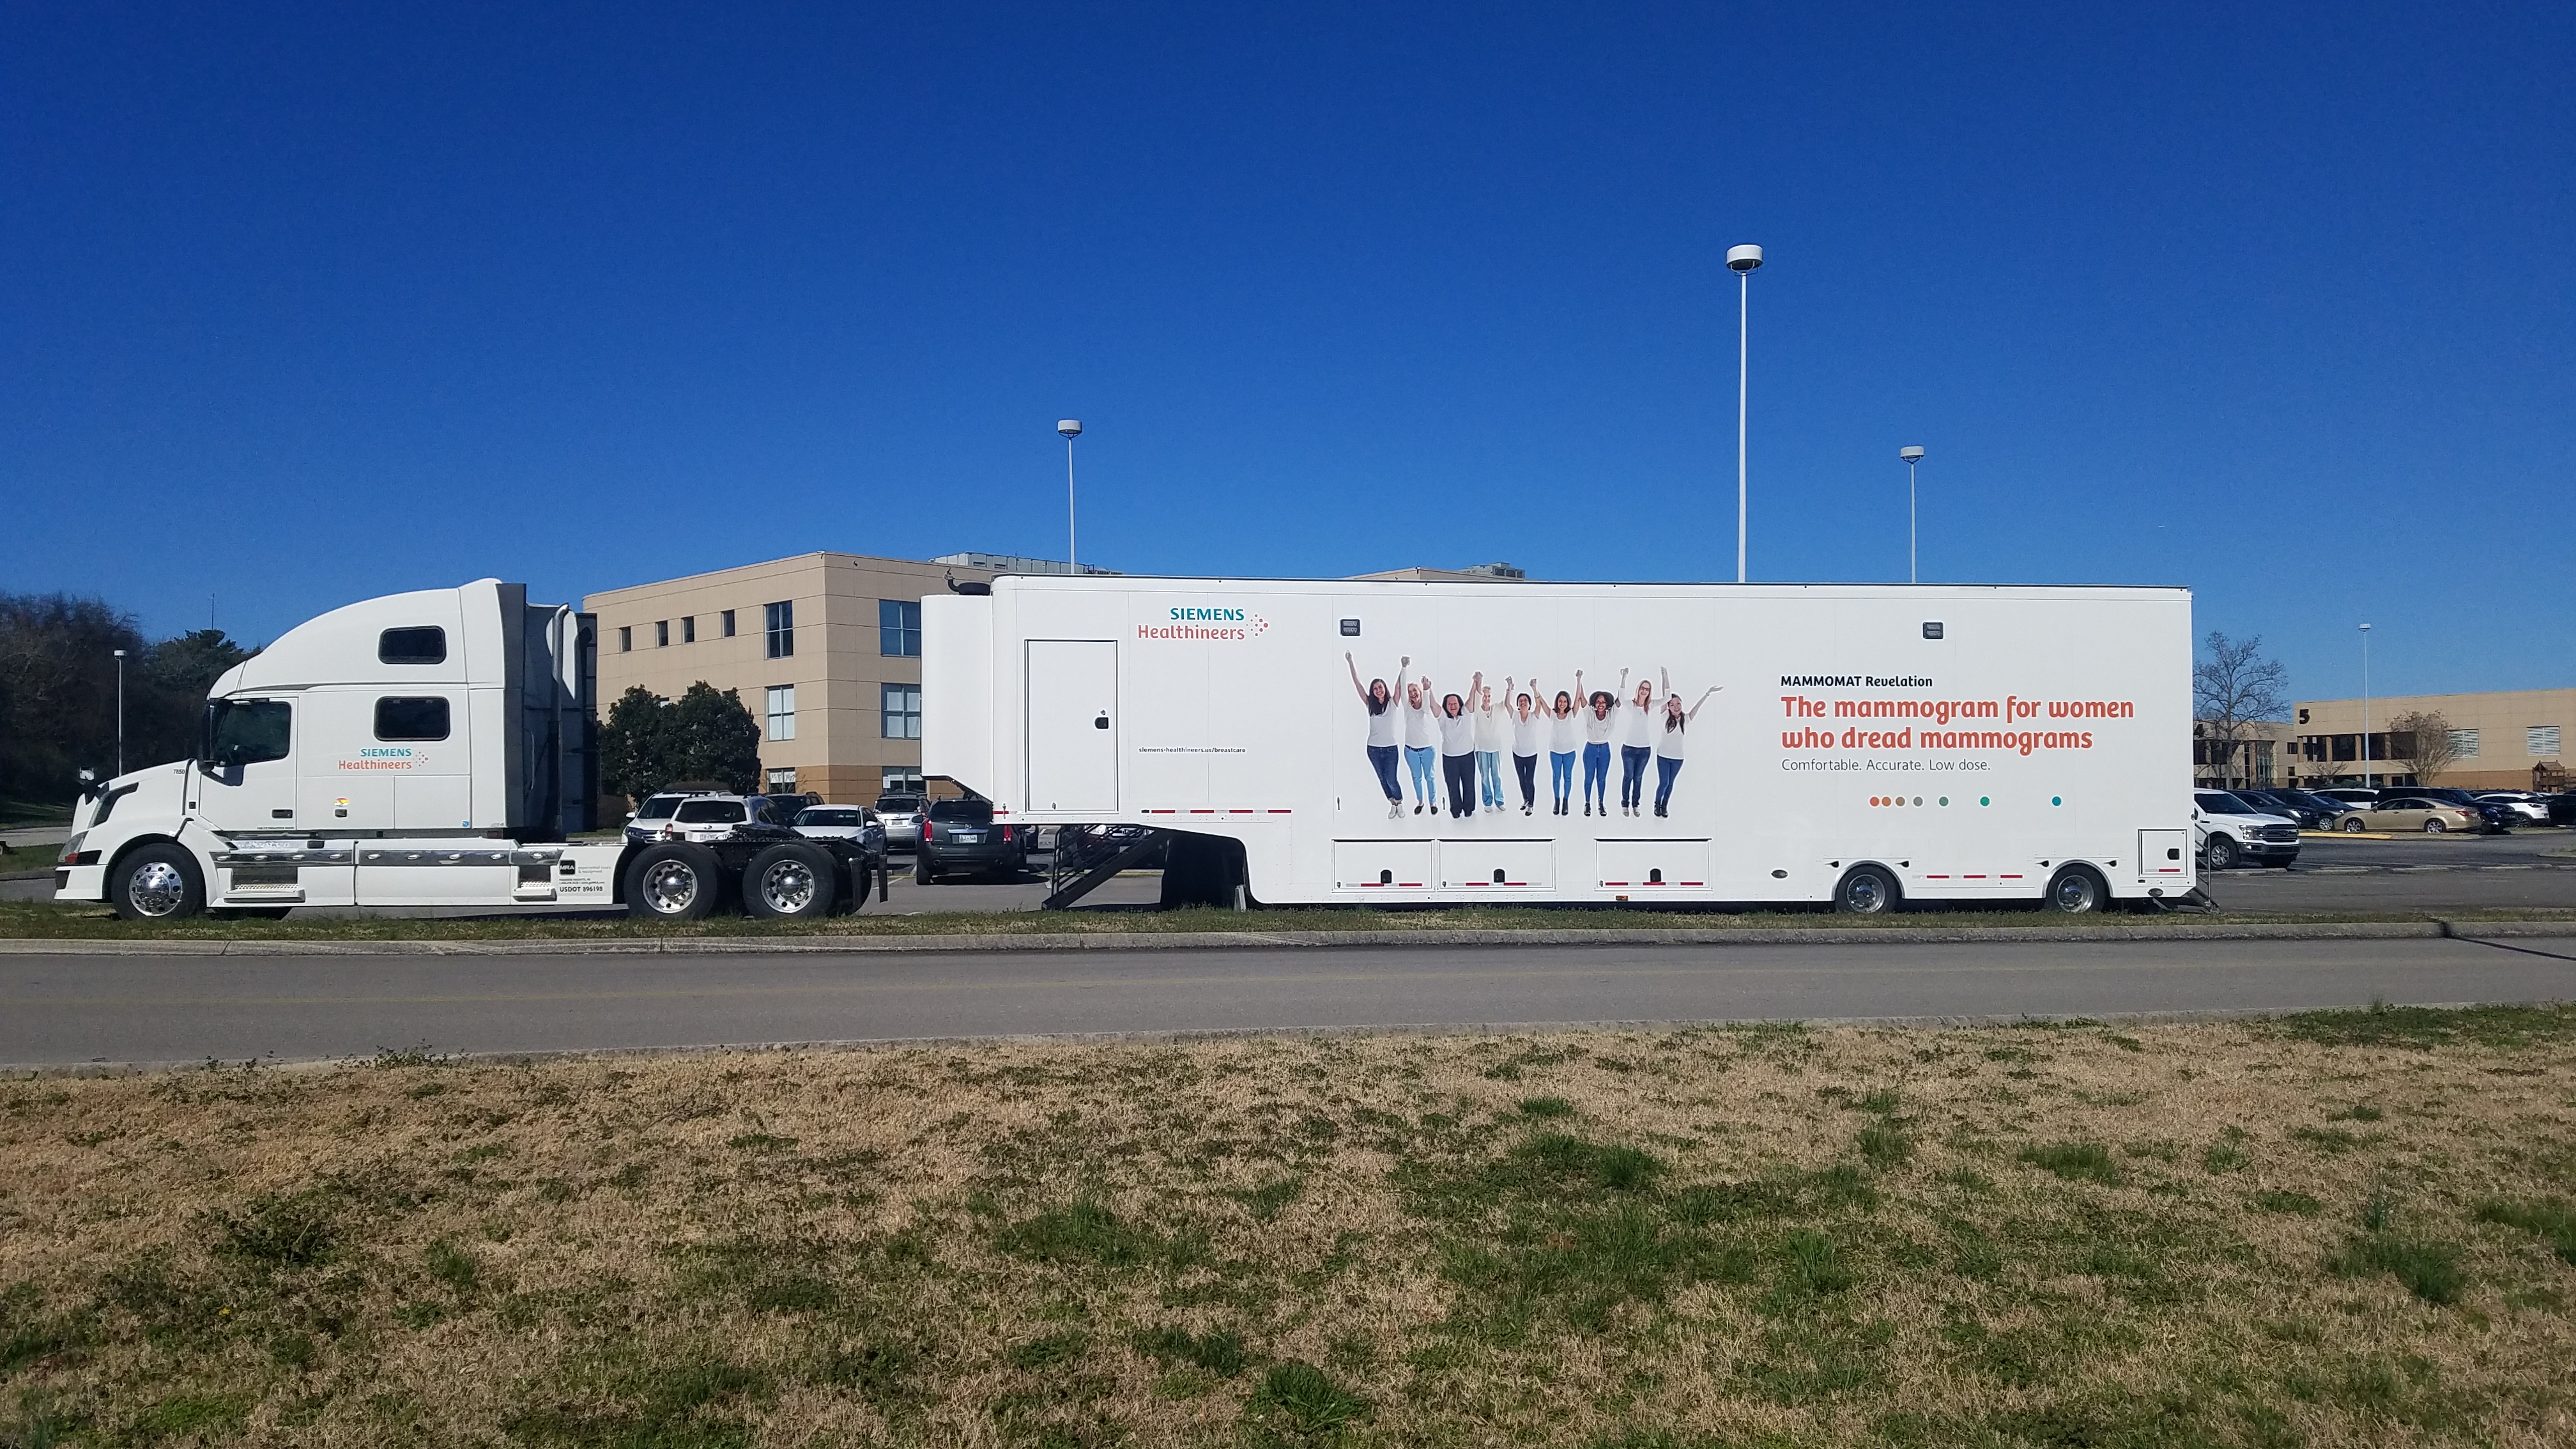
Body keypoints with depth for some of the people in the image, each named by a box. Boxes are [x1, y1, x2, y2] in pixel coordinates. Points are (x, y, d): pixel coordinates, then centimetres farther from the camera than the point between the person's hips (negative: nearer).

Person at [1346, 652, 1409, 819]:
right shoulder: (1370, 704, 1)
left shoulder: (1392, 703, -4)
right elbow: (1358, 684, -3)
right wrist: (1351, 663, -10)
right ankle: (1392, 804, 31)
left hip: (1390, 748, -3)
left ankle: (1400, 803, 22)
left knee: (1391, 780, -3)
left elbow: (1399, 686, -18)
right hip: (1373, 749, 3)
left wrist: (1403, 668, -32)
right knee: (1382, 780, 13)